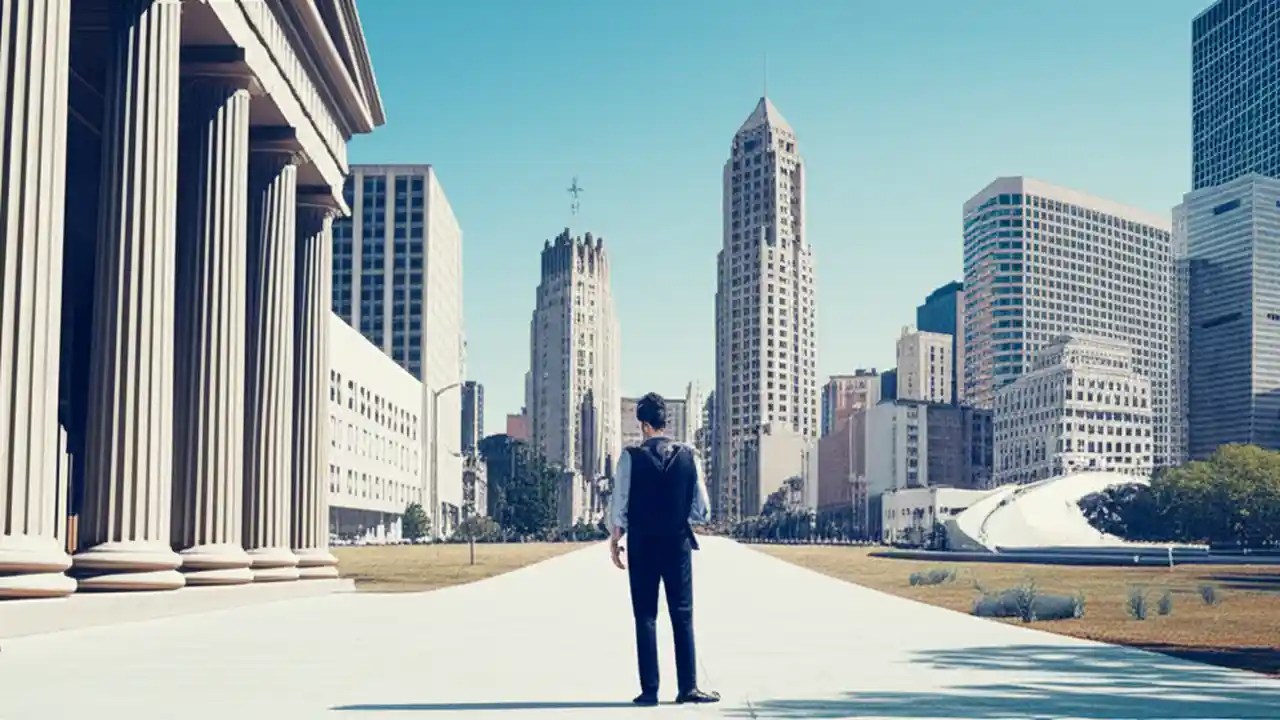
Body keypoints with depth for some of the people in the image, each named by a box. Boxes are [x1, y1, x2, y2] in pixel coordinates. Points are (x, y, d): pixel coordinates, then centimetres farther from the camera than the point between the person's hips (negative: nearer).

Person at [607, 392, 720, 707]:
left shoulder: (631, 457, -7)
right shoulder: (688, 456, -2)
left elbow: (619, 506, -6)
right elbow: (702, 510, -1)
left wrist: (614, 540, 7)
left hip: (642, 545, -1)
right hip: (678, 544, 1)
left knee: (645, 616, 5)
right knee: (683, 616, 8)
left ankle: (649, 690, 5)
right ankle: (688, 687, 6)